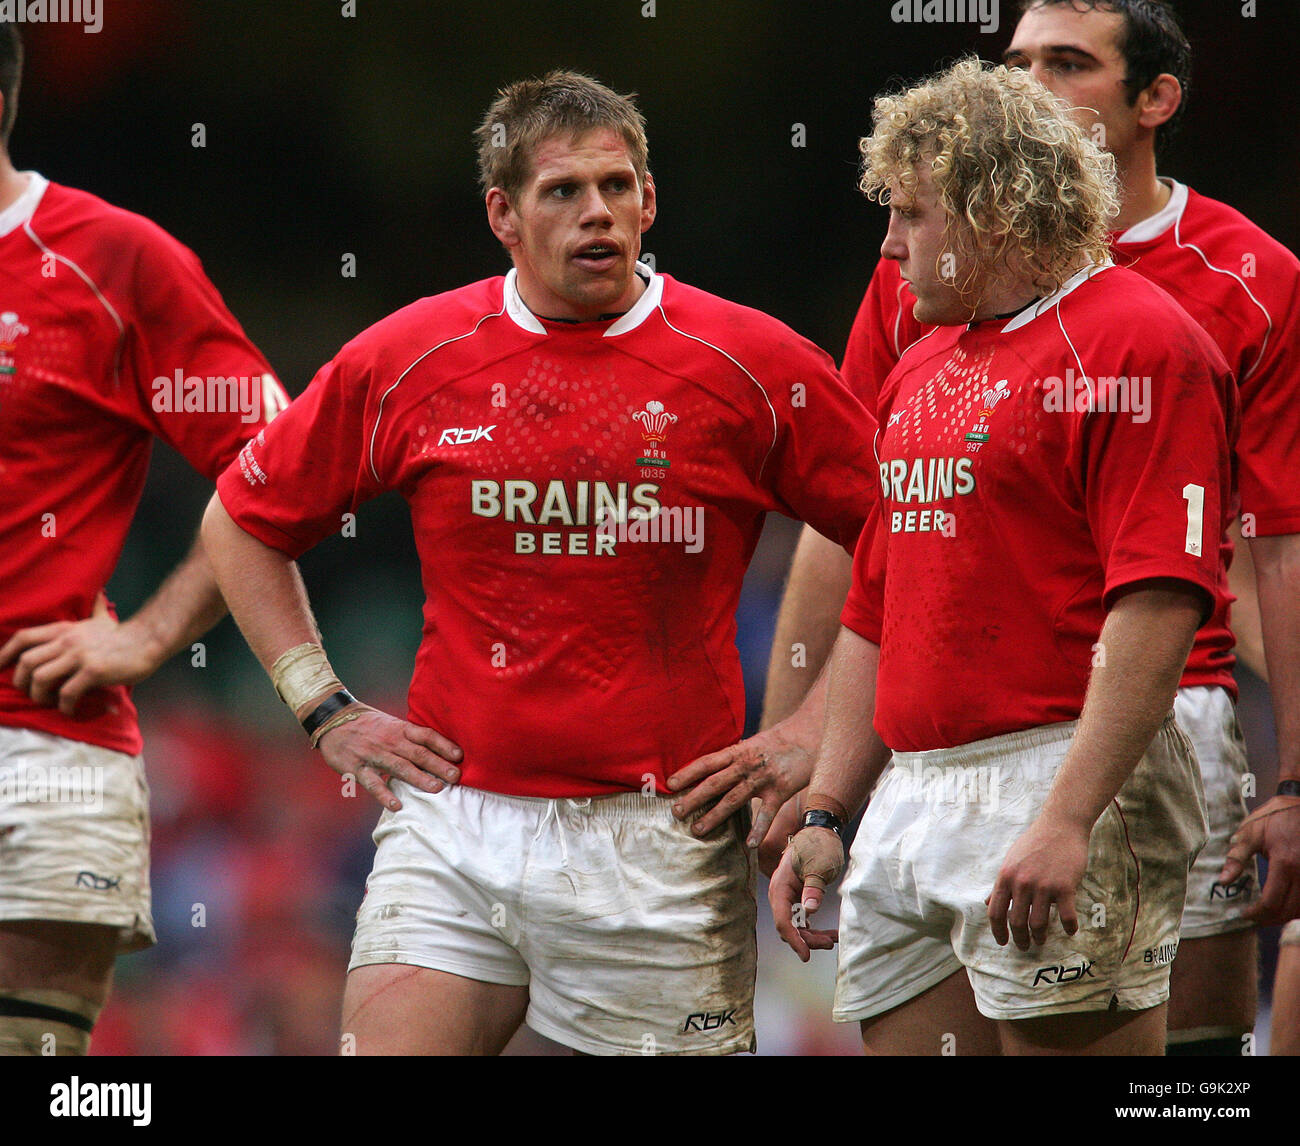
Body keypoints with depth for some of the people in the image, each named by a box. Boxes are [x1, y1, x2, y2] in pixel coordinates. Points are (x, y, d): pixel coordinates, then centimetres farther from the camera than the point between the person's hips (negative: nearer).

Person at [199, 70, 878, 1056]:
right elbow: (242, 522, 17)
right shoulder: (407, 359, 4)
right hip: (454, 820, 1)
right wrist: (326, 711, 10)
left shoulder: (749, 364, -1)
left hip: (659, 851, -1)